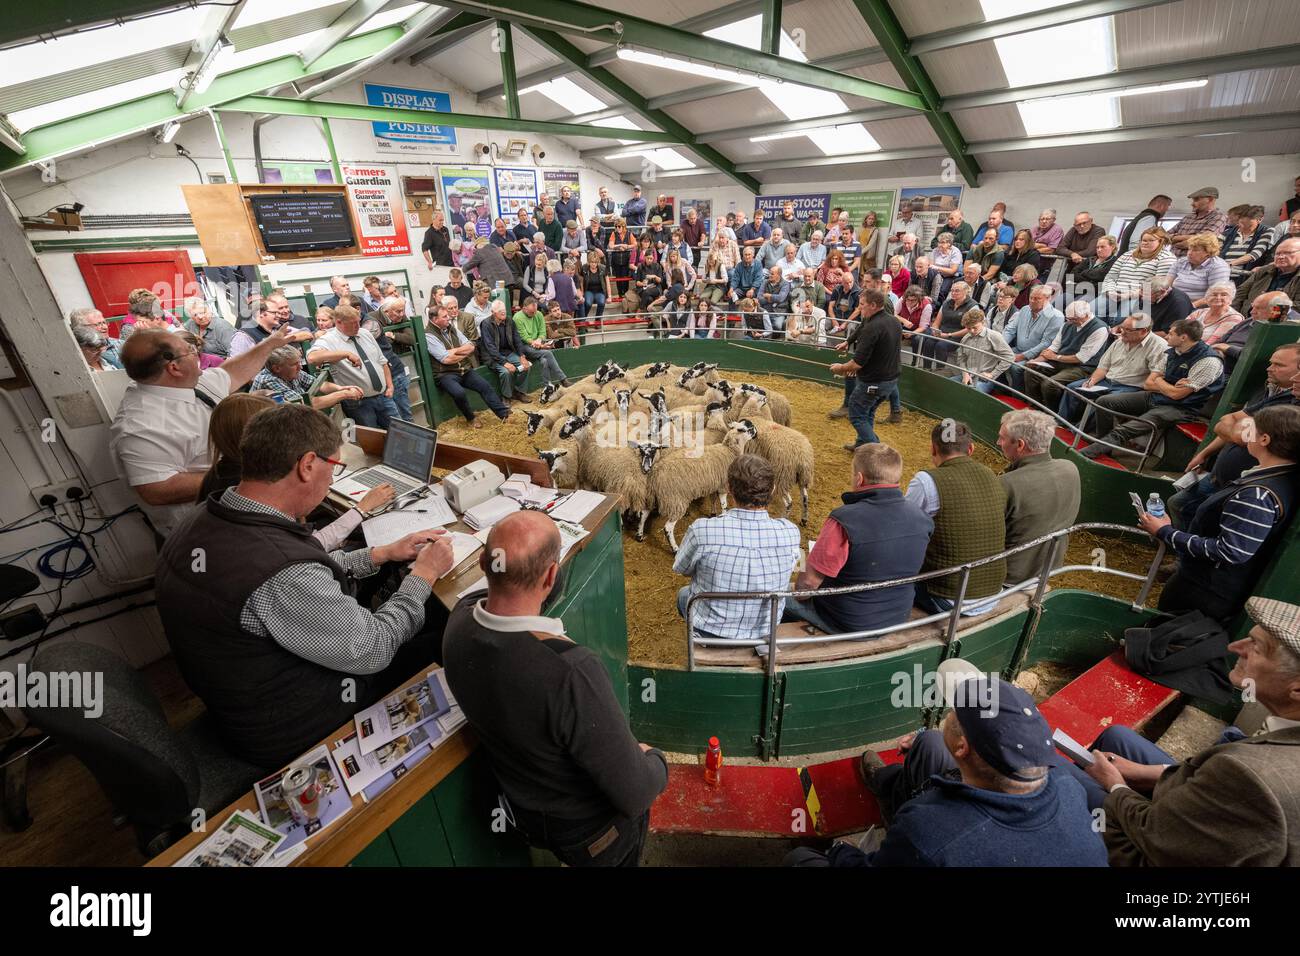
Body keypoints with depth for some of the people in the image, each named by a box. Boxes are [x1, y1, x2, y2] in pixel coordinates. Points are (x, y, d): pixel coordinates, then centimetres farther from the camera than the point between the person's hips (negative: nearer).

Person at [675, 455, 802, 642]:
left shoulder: (702, 530, -31)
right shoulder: (790, 533, -23)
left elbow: (680, 568, -10)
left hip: (709, 634, -2)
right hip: (764, 635, 3)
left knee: (684, 593, 31)